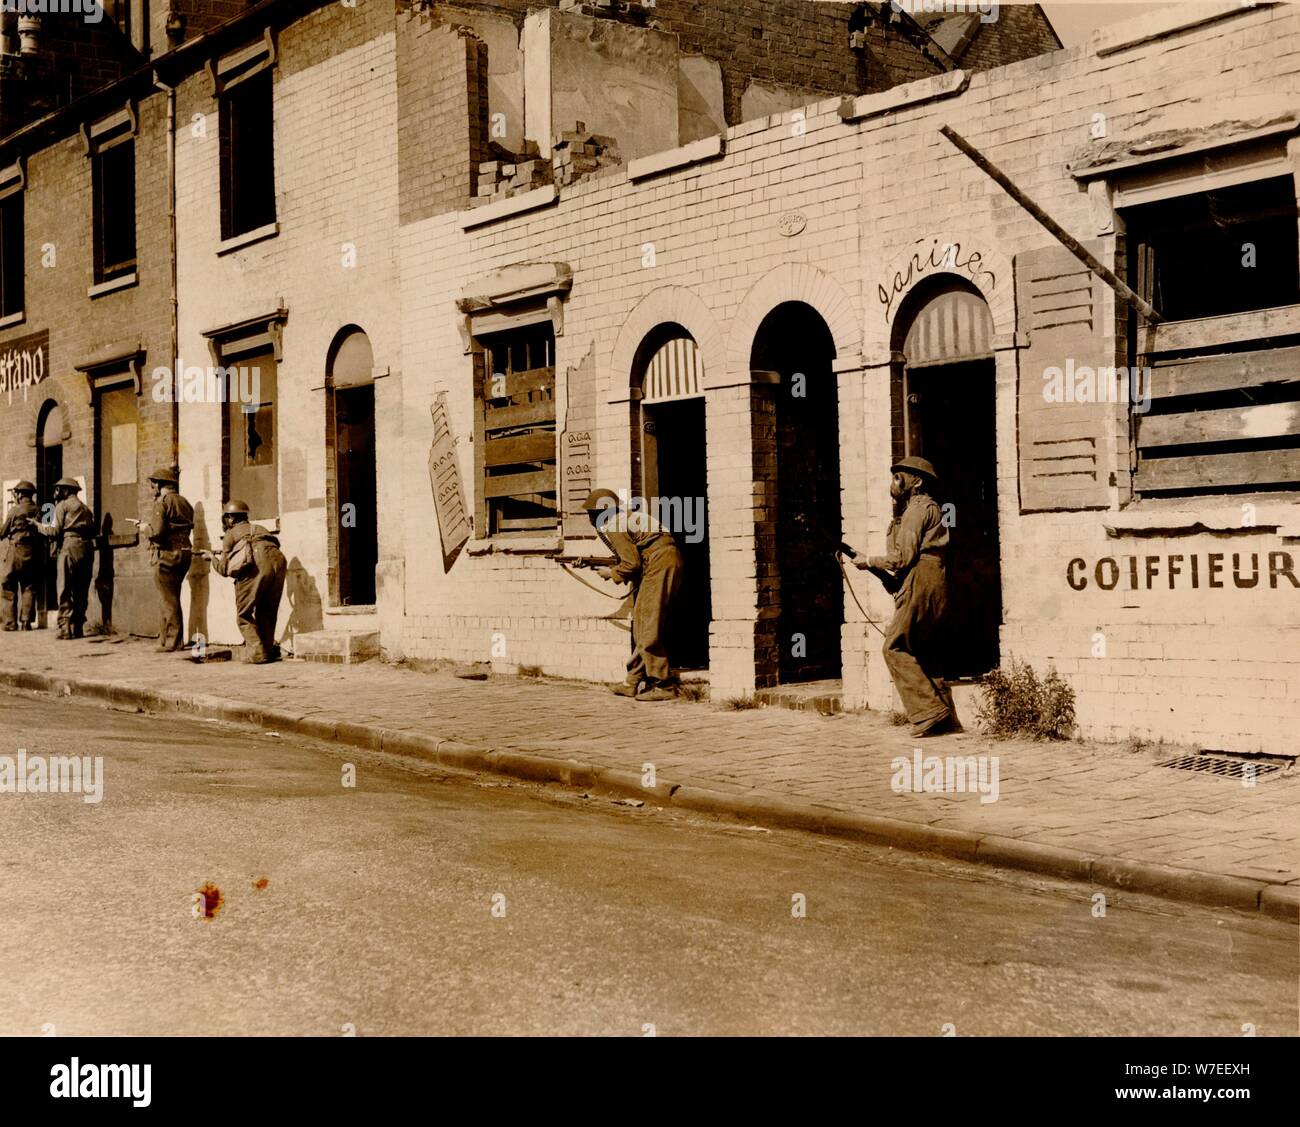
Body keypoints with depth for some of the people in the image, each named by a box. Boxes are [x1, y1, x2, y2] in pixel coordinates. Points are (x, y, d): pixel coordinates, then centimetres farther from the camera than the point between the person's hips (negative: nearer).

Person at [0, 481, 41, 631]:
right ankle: (26, 622, 1)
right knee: (29, 588, 7)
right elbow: (42, 534, 8)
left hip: (14, 551, -3)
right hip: (32, 553, 3)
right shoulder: (38, 511, 4)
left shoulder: (15, 510, -6)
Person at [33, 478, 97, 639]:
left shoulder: (62, 505, 4)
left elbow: (55, 531, -3)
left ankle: (66, 627, -12)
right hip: (87, 547, 6)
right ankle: (78, 627, 8)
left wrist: (39, 526, 12)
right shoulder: (85, 507, 23)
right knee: (81, 590, 9)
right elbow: (95, 530, 16)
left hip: (70, 545, -6)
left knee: (64, 589, -5)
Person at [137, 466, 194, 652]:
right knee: (171, 599, 15)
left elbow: (158, 532, -20)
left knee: (169, 600, -3)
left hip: (167, 555, -8)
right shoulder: (184, 502, 14)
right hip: (183, 553, 8)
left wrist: (145, 529, 2)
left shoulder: (162, 502, -11)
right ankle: (165, 639, 20)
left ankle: (172, 642, 0)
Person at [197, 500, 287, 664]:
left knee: (244, 614, 9)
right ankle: (268, 649, 20)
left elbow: (224, 569, 20)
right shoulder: (259, 528, 35)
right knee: (267, 612, 22)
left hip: (254, 566, -5)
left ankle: (256, 652, -1)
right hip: (278, 561, 5)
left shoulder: (231, 534, 21)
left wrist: (212, 557, 39)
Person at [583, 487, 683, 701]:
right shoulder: (622, 519, 20)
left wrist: (611, 573, 2)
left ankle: (663, 686, -7)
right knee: (640, 626, 13)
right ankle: (635, 682, 17)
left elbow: (632, 563, -13)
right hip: (666, 562, 10)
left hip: (660, 563, -10)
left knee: (648, 629, -8)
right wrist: (613, 569, 13)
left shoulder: (612, 527, -9)